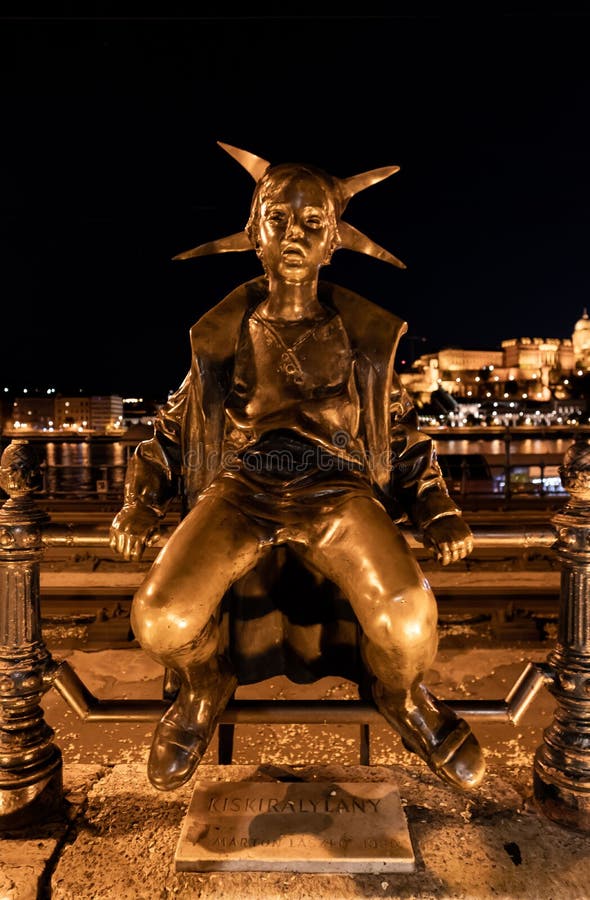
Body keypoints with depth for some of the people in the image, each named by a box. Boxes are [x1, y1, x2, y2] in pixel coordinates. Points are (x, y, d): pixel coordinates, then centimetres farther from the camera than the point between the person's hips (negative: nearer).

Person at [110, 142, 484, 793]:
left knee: (407, 616, -29)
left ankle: (399, 695, 11)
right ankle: (204, 689, 14)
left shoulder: (362, 333, 13)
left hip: (339, 489, 0)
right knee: (161, 619, -26)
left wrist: (439, 510, 4)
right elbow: (172, 425, 20)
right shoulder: (221, 332, 13)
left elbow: (404, 431, 18)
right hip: (239, 489, 1)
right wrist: (140, 501, 6)